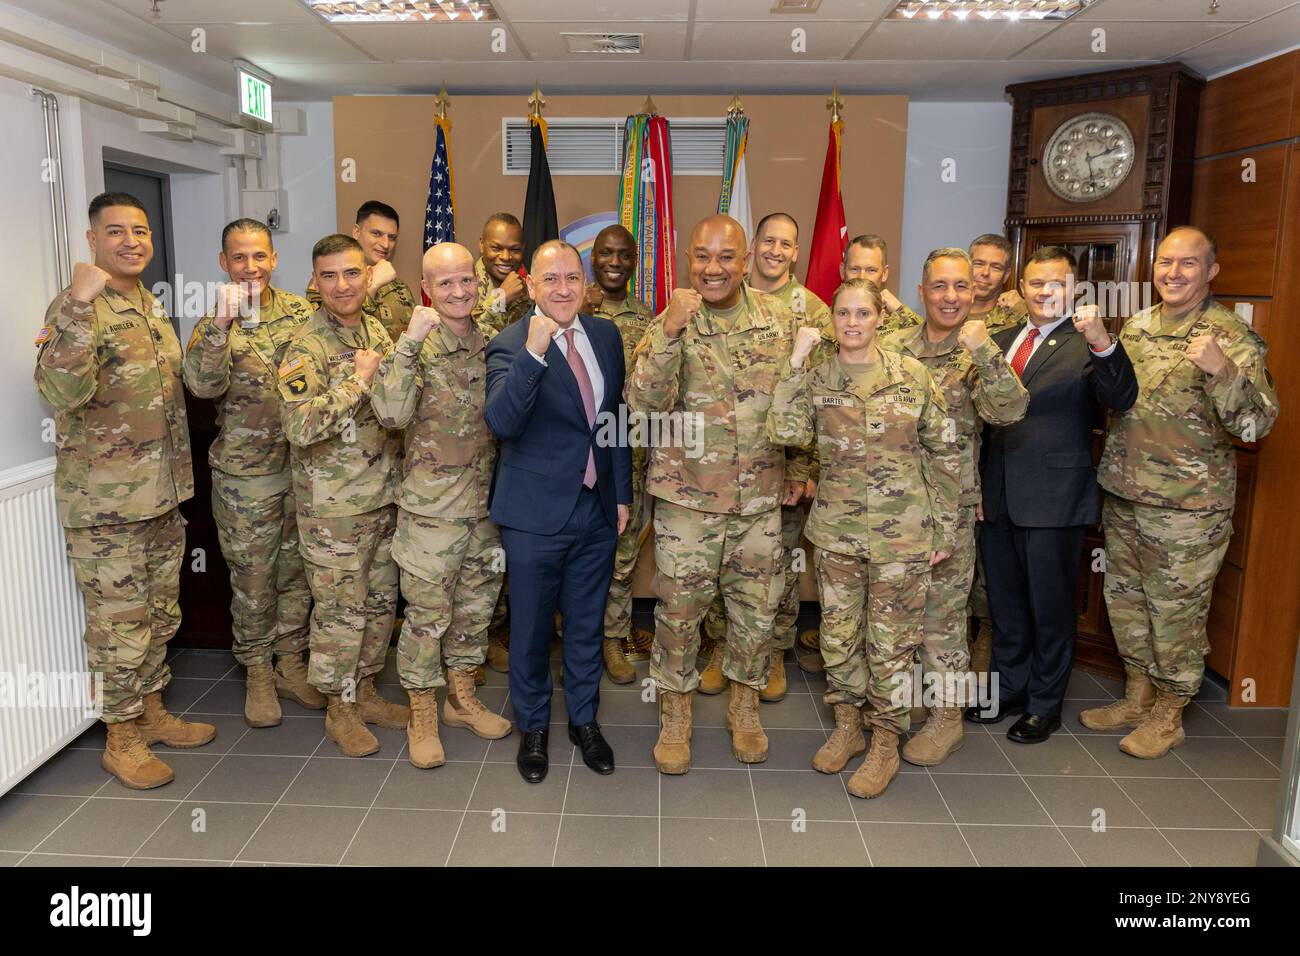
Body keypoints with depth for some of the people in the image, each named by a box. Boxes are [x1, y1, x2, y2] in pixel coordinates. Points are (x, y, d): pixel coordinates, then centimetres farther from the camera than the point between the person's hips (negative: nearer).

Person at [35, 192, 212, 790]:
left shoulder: (151, 306, 13)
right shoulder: (75, 307, -13)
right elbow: (63, 393, -31)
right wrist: (78, 306, -37)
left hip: (163, 493, 8)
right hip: (104, 501, -8)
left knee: (161, 613, 18)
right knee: (119, 623, 3)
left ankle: (151, 713, 34)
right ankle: (121, 739, 19)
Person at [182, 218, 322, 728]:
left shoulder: (301, 312, 3)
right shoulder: (215, 322, -4)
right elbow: (204, 385, -22)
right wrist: (221, 323, -32)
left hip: (303, 462, 2)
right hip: (244, 472, -2)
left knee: (296, 569, 13)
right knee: (252, 576, 9)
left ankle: (291, 662, 30)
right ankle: (257, 672, 26)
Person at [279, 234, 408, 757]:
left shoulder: (377, 331, 7)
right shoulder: (306, 347, -15)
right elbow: (300, 428, -27)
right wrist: (358, 379, -24)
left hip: (384, 495, 7)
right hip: (333, 506, -7)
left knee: (381, 600, 16)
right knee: (340, 608, 5)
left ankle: (365, 689, 33)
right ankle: (340, 708, 21)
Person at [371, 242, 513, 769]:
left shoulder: (490, 343, 5)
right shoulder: (417, 347, -12)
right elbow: (390, 413, -28)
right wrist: (409, 343, -34)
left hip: (486, 503, 6)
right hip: (432, 507, -6)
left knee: (476, 608, 17)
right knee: (427, 615, 4)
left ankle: (462, 698, 35)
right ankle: (422, 717, 21)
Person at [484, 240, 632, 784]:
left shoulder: (607, 336, 4)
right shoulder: (510, 346, -12)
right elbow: (500, 421, -28)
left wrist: (622, 493, 11)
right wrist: (534, 352, -37)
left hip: (597, 511, 4)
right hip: (536, 514, -4)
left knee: (587, 624, 18)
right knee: (531, 628, 12)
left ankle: (584, 719, 38)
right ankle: (533, 727, 34)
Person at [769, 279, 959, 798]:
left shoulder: (913, 375, -3)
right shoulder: (817, 379, 0)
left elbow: (943, 455, 1)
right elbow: (786, 431, -17)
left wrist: (944, 529, 0)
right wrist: (797, 361, -16)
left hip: (901, 532, -2)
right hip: (836, 528, 2)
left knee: (890, 641, 6)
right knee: (838, 634, 13)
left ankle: (885, 744, 24)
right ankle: (847, 726, 35)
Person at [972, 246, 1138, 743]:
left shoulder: (1084, 345, -6)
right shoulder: (1000, 341, 11)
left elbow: (1121, 399, -23)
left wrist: (1103, 342, -38)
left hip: (1054, 500, -5)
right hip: (997, 496, 6)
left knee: (1050, 606, 8)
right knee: (1005, 602, 18)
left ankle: (1044, 705, 24)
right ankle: (1008, 689, 35)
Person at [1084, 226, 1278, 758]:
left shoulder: (1231, 336, -10)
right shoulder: (1135, 326, 8)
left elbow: (1256, 424, -17)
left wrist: (1221, 370, -33)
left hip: (1186, 503, -6)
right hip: (1123, 493, 6)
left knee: (1175, 608, 5)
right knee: (1125, 597, 16)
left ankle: (1168, 716, 23)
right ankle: (1136, 698, 34)